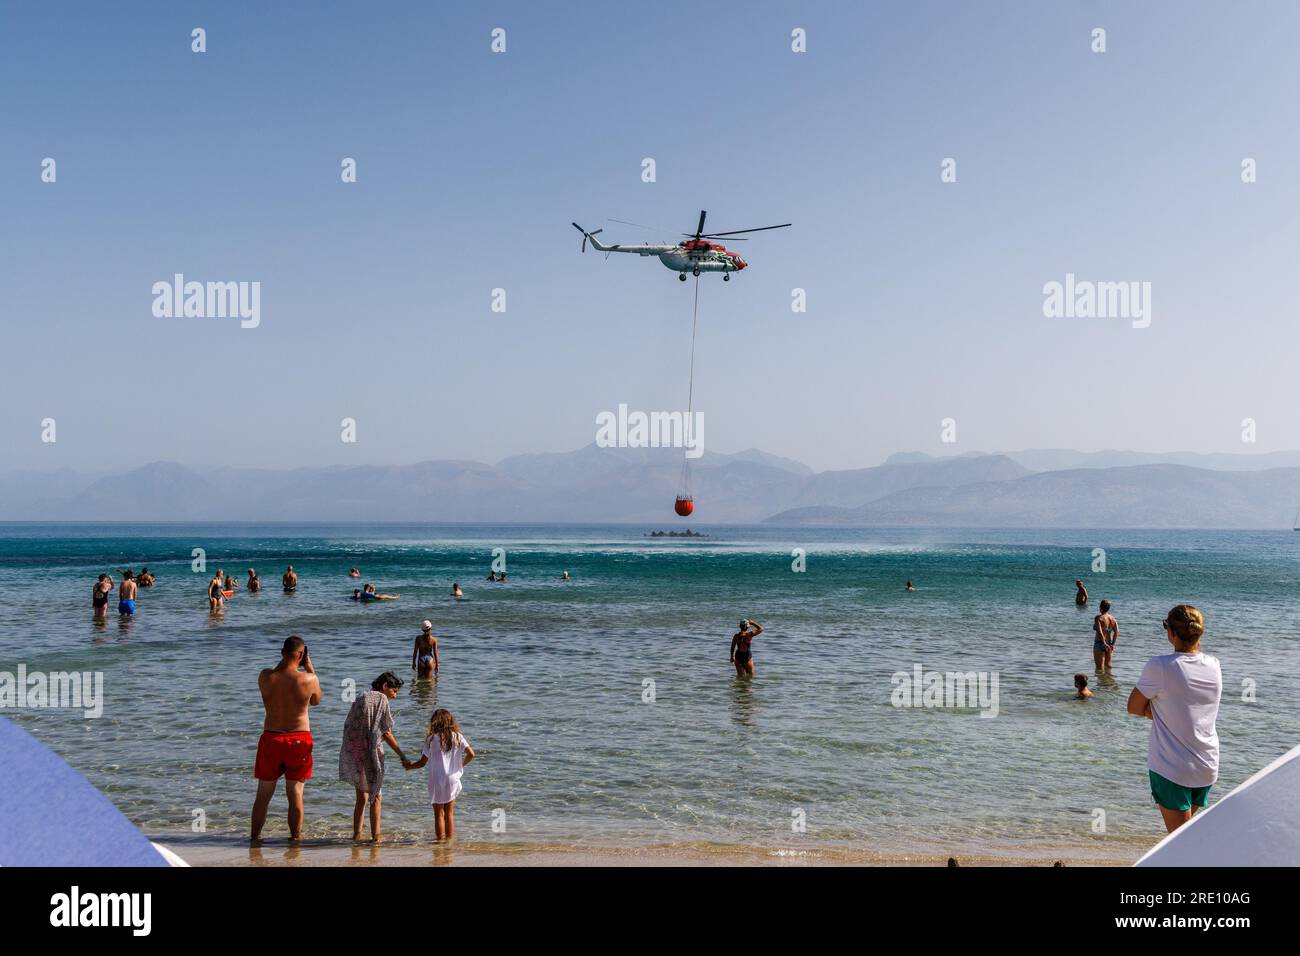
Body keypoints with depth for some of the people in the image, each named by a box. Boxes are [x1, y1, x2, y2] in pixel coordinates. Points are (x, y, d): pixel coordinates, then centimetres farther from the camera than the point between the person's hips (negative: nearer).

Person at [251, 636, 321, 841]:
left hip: (271, 738, 2)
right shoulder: (309, 680, -13)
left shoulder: (265, 677, -9)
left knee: (263, 795, 14)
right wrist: (309, 666, 9)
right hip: (299, 740, -2)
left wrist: (283, 661, 14)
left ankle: (255, 839, 21)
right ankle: (295, 839, 11)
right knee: (295, 795, 8)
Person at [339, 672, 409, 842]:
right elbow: (386, 733, -9)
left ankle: (356, 834, 18)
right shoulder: (381, 699, -5)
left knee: (361, 796, 17)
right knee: (376, 797, 5)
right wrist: (402, 756, -4)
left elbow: (348, 728, 13)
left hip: (352, 752, 6)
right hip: (370, 752, -6)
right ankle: (375, 836, 3)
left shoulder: (359, 699, 15)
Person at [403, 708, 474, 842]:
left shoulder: (432, 738, -7)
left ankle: (439, 840, 9)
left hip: (436, 780, -3)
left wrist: (409, 766, 14)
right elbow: (471, 754, -8)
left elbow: (422, 762, -4)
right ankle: (449, 840, 19)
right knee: (449, 813, 14)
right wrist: (462, 764, 11)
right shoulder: (457, 737, -1)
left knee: (439, 813, 7)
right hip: (452, 780, 3)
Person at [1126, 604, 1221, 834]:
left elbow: (1134, 708, -7)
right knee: (1185, 826, 23)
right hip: (1208, 768, 6)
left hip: (1171, 769, -6)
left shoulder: (1160, 667, -17)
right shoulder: (1214, 666, 0)